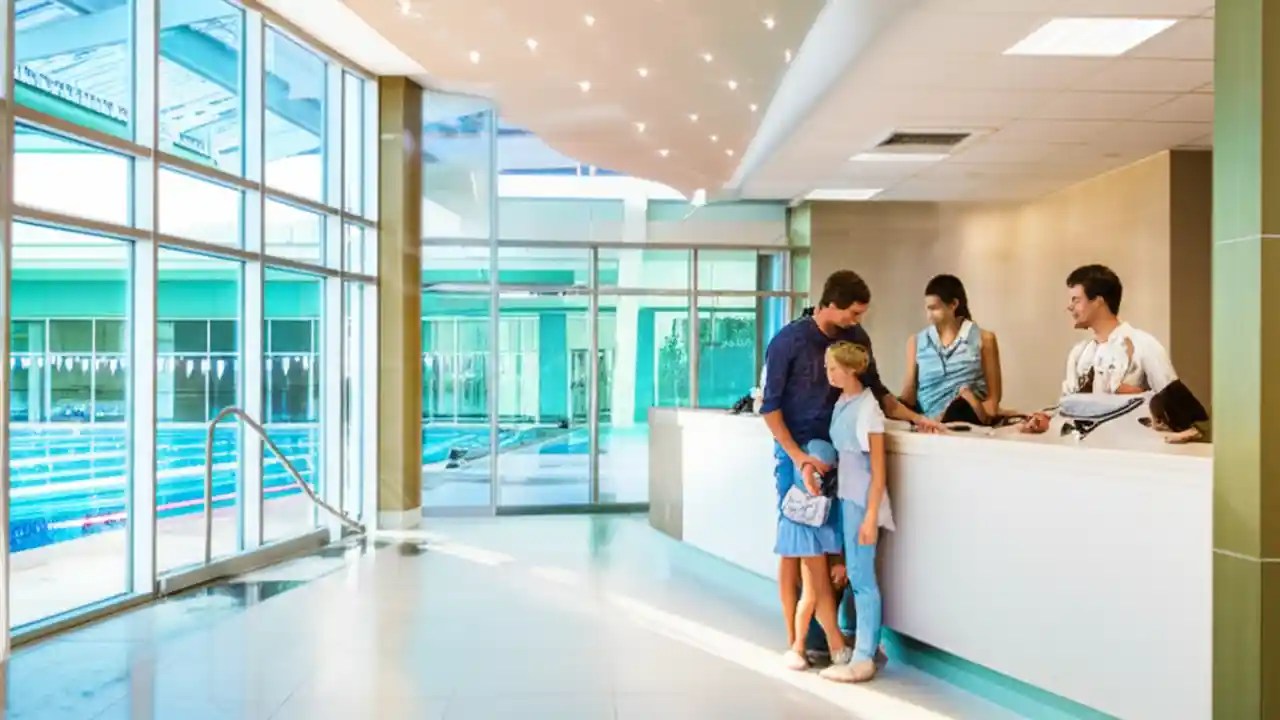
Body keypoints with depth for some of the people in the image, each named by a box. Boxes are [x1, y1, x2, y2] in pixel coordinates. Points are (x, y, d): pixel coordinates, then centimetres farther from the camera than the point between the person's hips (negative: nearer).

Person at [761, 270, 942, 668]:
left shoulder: (857, 337, 3)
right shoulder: (789, 341, -11)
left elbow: (876, 392, 14)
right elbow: (770, 406, -10)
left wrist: (915, 418, 0)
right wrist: (798, 456, -19)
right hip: (796, 452, -4)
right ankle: (794, 640, 9)